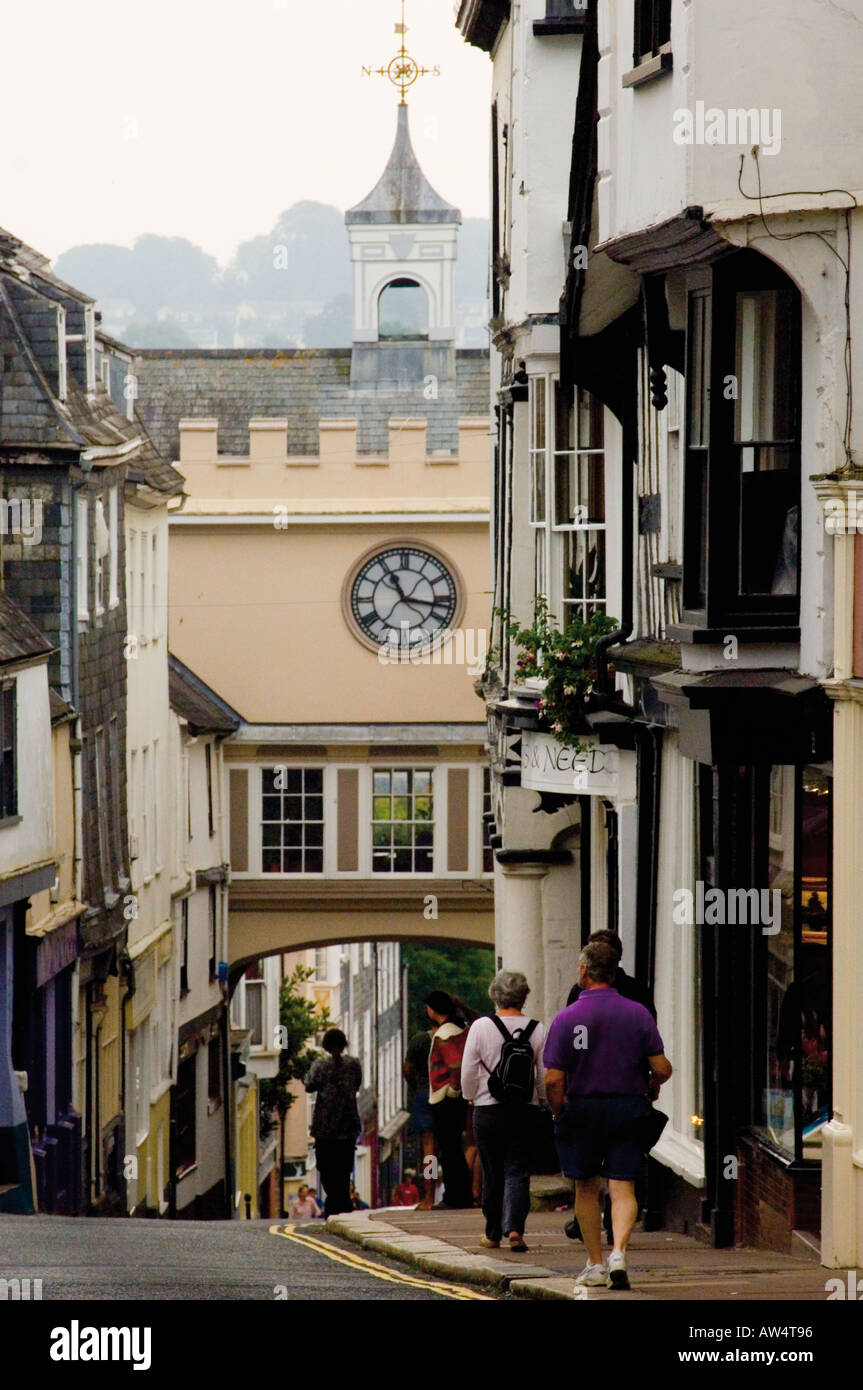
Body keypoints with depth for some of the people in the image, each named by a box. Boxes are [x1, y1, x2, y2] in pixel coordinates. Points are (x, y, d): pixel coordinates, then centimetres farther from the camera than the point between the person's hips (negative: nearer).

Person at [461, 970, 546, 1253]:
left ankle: (493, 1234, 19)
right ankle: (514, 1227, -17)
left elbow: (468, 1072, -3)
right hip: (525, 1110, 0)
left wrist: (470, 1097, 14)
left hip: (488, 1110, 0)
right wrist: (543, 1101, 18)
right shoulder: (537, 1030, -3)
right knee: (518, 1172, 2)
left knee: (492, 1173, 10)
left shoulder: (481, 1027, -6)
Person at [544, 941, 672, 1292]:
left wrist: (559, 1115, 6)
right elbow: (661, 1069, -5)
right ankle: (619, 1251, -23)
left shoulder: (566, 1018, -7)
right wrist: (651, 1087, 18)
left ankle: (595, 1264, 16)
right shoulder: (637, 1013, -3)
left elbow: (553, 1079, -11)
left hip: (581, 1109, -1)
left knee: (586, 1187, 13)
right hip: (628, 1109, 1)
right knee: (623, 1188, 0)